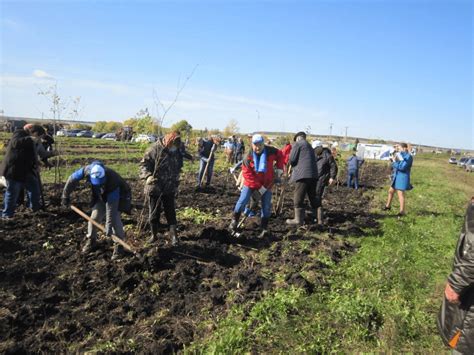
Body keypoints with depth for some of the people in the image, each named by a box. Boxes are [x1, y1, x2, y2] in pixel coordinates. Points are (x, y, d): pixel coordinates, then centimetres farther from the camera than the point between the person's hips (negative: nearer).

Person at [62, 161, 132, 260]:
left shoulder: (112, 181, -42)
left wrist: (109, 226, -38)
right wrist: (65, 196, -2)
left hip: (117, 196, -5)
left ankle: (119, 245, -6)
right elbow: (72, 179, -11)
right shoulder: (88, 170, -31)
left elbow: (111, 206, -39)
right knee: (94, 217, -2)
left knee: (114, 218, -21)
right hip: (101, 197, 5)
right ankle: (91, 240, 23)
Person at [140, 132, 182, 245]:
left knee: (171, 213, 5)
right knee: (154, 213, 9)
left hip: (169, 189, 3)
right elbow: (144, 164, -13)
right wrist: (148, 176, -30)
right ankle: (154, 235, 25)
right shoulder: (155, 149, -13)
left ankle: (174, 235, 13)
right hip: (154, 188, -3)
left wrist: (176, 184, 19)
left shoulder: (177, 152, 3)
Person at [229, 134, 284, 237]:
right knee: (242, 201, -9)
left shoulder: (270, 151, -12)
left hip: (266, 183, 2)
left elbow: (279, 155, 10)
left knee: (266, 206, 0)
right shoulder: (249, 156, -17)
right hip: (251, 183, -1)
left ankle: (264, 228, 12)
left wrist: (279, 168, -1)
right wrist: (259, 188, -19)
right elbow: (247, 174, -18)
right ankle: (234, 221, 10)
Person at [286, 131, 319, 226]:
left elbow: (292, 160, -7)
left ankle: (299, 220, 1)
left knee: (298, 198, -1)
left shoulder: (297, 144, 1)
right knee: (313, 197, 16)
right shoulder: (309, 146, 26)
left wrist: (293, 165, 15)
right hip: (313, 174, 8)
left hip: (303, 174, -8)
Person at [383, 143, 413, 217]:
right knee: (391, 191, 19)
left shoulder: (408, 156, -15)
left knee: (400, 194, -9)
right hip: (396, 176, 10)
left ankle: (402, 211, -2)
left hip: (402, 177, -10)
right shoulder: (401, 155, 12)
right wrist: (393, 160, -4)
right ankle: (388, 206, 36)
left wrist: (394, 162, -15)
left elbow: (402, 167, -24)